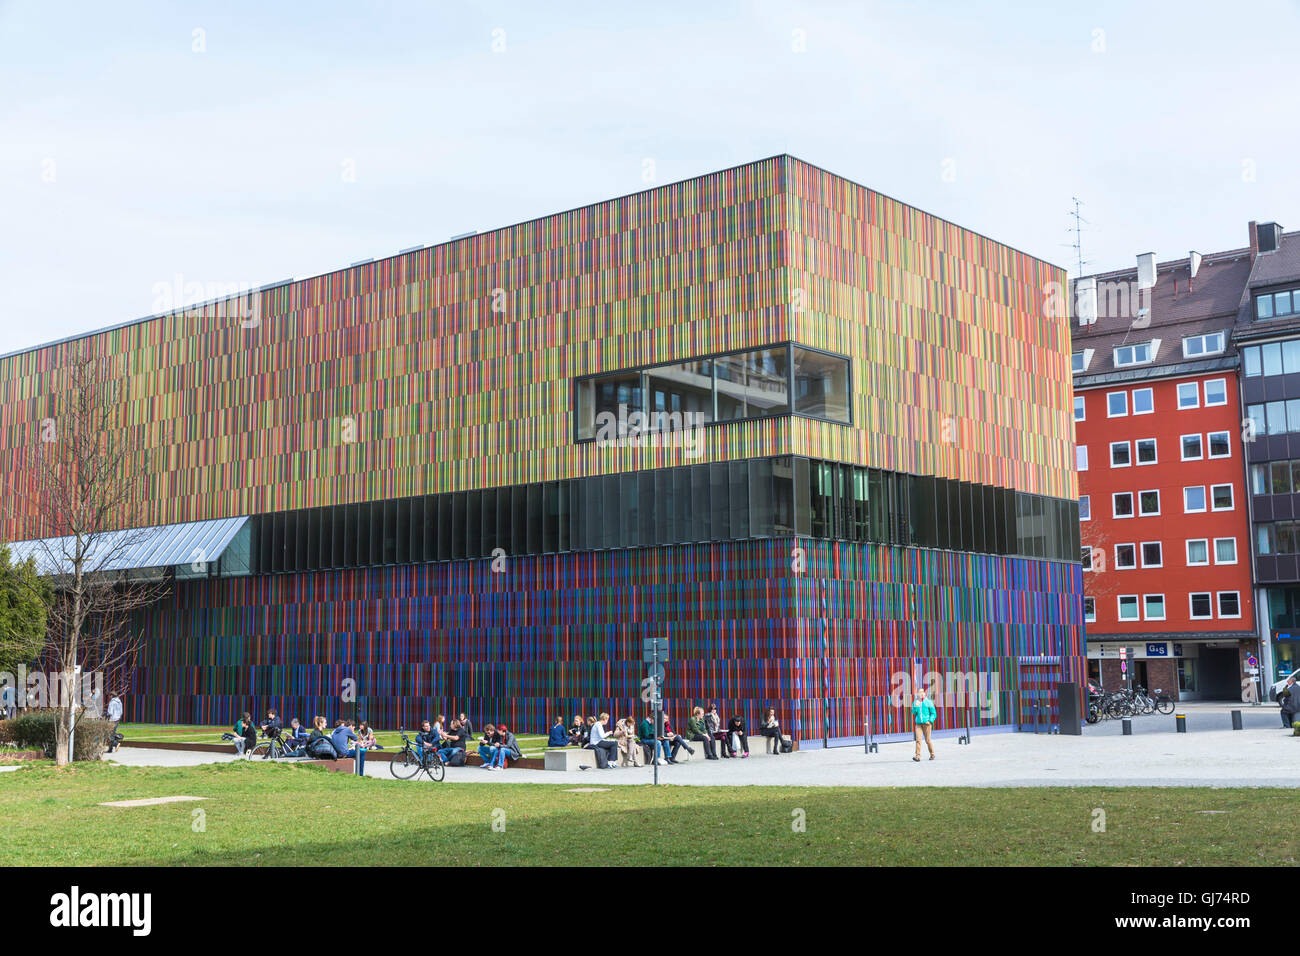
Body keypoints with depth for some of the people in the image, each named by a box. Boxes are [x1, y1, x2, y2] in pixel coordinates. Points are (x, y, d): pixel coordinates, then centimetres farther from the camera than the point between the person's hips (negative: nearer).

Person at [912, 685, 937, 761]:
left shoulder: (928, 702, 2)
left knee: (927, 740, 3)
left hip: (926, 723, -2)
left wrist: (930, 721, -10)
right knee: (918, 739, -11)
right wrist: (916, 706, -11)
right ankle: (918, 756, -15)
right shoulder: (915, 702, 10)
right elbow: (914, 712, 6)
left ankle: (932, 754, 23)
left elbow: (934, 713, 3)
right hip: (918, 723, 2)